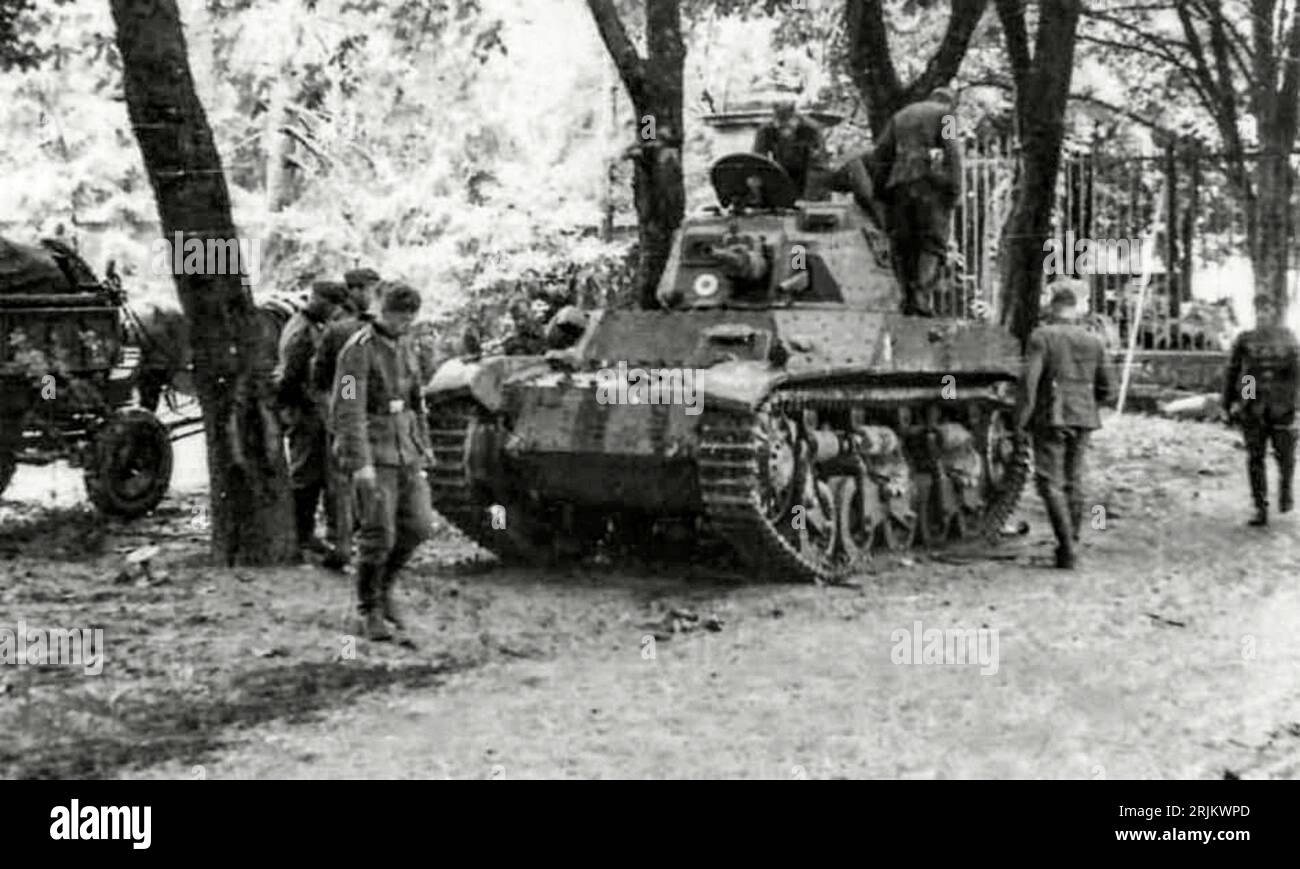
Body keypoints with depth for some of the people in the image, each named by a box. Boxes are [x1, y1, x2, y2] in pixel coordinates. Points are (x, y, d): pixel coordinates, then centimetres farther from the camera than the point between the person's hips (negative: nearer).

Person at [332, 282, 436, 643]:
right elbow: (348, 409, -22)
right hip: (370, 449, -7)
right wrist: (360, 463, -27)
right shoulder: (358, 350, -16)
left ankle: (382, 588, 24)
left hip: (404, 447, 7)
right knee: (379, 534, -6)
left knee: (417, 526, 3)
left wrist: (423, 443, 18)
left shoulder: (404, 344, 8)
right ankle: (369, 610, 11)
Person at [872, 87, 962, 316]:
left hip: (900, 184, 4)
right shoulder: (943, 115, 8)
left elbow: (880, 154, 14)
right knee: (933, 243, -3)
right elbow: (952, 152, -5)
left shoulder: (899, 116, 22)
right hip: (930, 183, -4)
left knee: (903, 245, 9)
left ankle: (908, 297, 5)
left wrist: (879, 189, 12)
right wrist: (954, 188, -8)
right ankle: (922, 296, -18)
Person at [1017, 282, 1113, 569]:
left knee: (1050, 481, -3)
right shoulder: (1094, 342, 7)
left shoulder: (1042, 336, -8)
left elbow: (1030, 379, -17)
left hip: (1050, 418, -5)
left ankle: (1066, 546, -14)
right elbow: (1104, 389, 11)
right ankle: (1069, 547, 18)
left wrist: (1023, 418, -10)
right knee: (1073, 480, 13)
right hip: (1083, 420, 5)